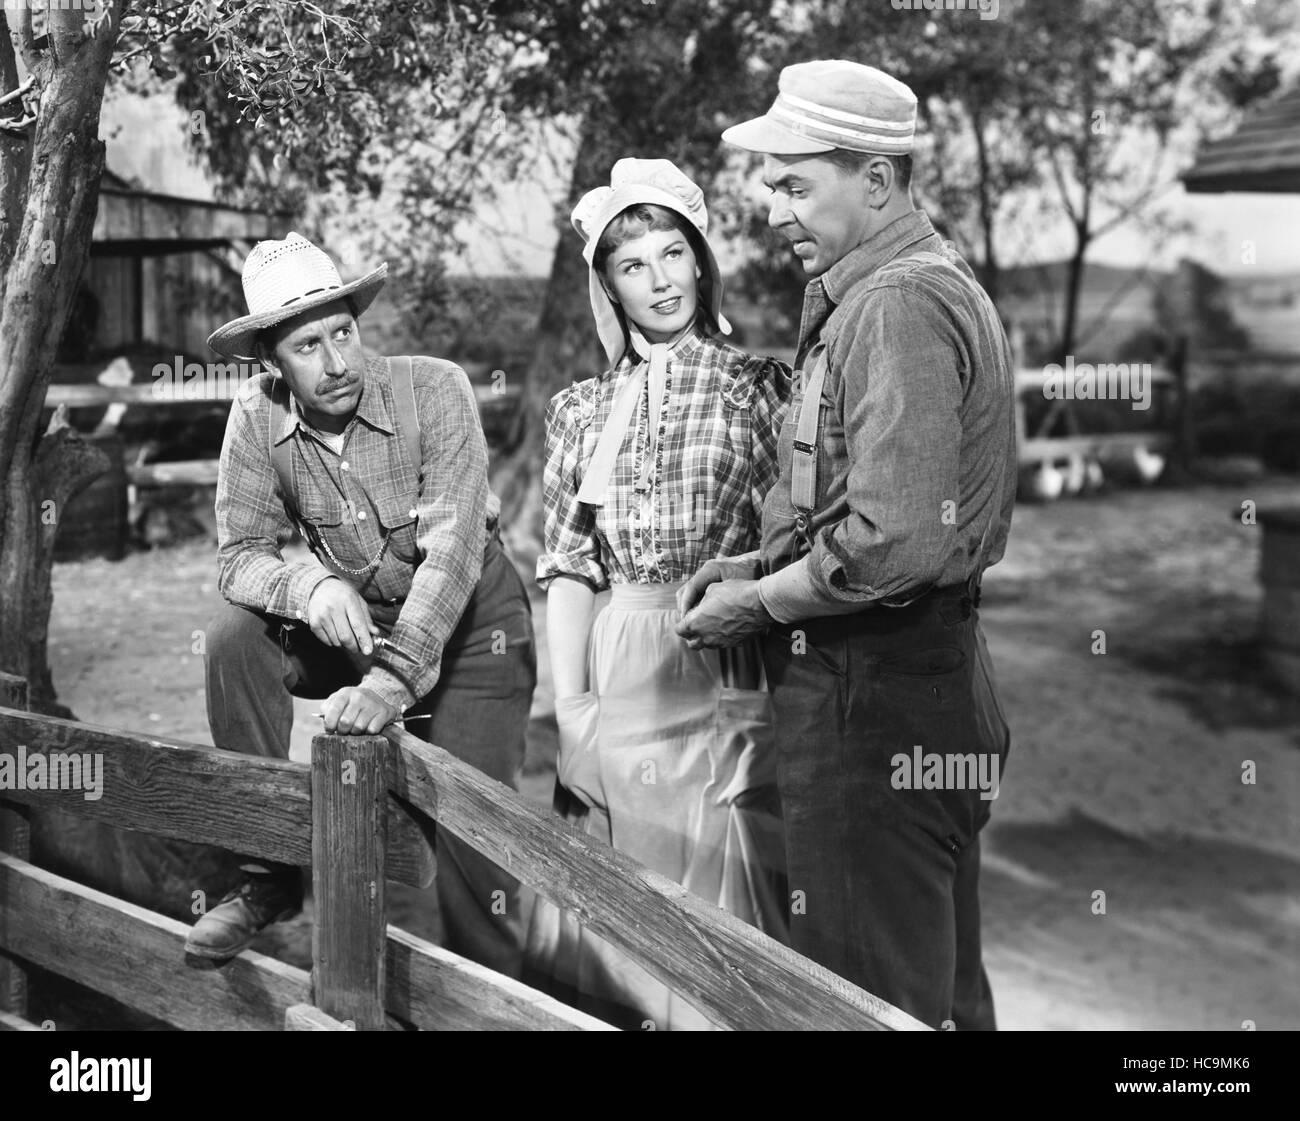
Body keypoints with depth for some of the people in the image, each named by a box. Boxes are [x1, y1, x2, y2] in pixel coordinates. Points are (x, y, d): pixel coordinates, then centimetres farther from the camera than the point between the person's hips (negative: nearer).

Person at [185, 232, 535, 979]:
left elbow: (453, 547, -31)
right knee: (236, 637, -20)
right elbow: (241, 553, -11)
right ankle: (271, 875, -7)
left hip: (470, 632, -3)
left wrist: (392, 678, -41)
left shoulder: (434, 390, -23)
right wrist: (311, 588, -34)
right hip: (355, 626, 4)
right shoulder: (258, 419, -12)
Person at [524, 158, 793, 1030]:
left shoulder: (759, 387, 2)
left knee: (722, 893, 2)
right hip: (620, 676, 3)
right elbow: (569, 568, 6)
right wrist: (571, 708, -1)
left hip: (731, 672, -3)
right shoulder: (582, 411, 10)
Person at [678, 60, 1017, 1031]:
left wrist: (754, 604, -12)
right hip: (924, 672, 11)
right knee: (941, 984, 19)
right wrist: (760, 568, 9)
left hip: (878, 693, -11)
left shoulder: (898, 304, -17)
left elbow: (891, 543, -25)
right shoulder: (932, 284, 16)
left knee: (873, 996, 0)